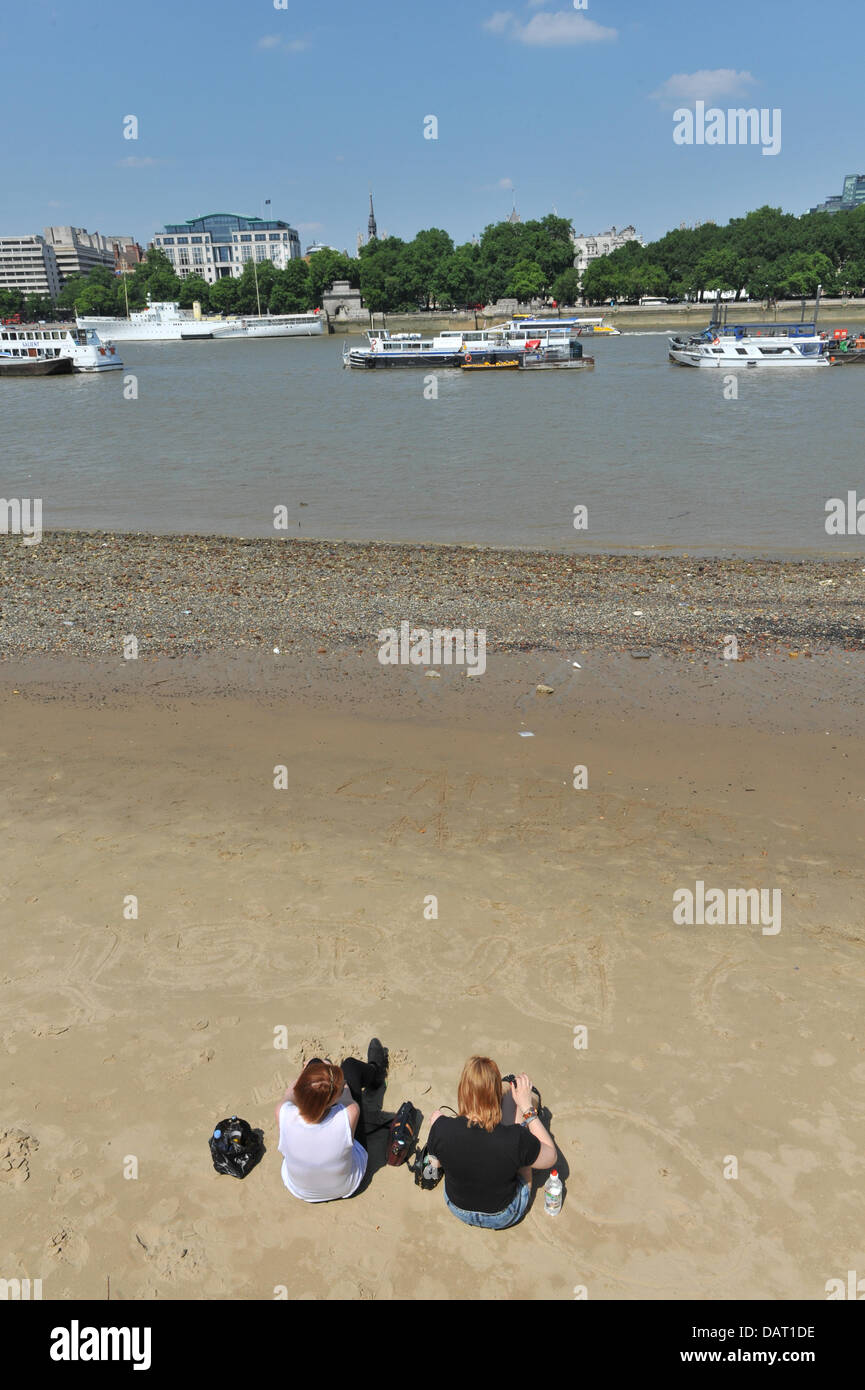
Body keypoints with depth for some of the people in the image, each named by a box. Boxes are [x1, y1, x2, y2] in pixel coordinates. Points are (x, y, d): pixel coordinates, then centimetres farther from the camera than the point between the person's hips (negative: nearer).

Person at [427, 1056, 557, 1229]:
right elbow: (551, 1158, -14)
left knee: (436, 1115, 15)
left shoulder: (441, 1129, -29)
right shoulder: (516, 1138, -36)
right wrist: (528, 1109, -13)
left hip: (457, 1208, 2)